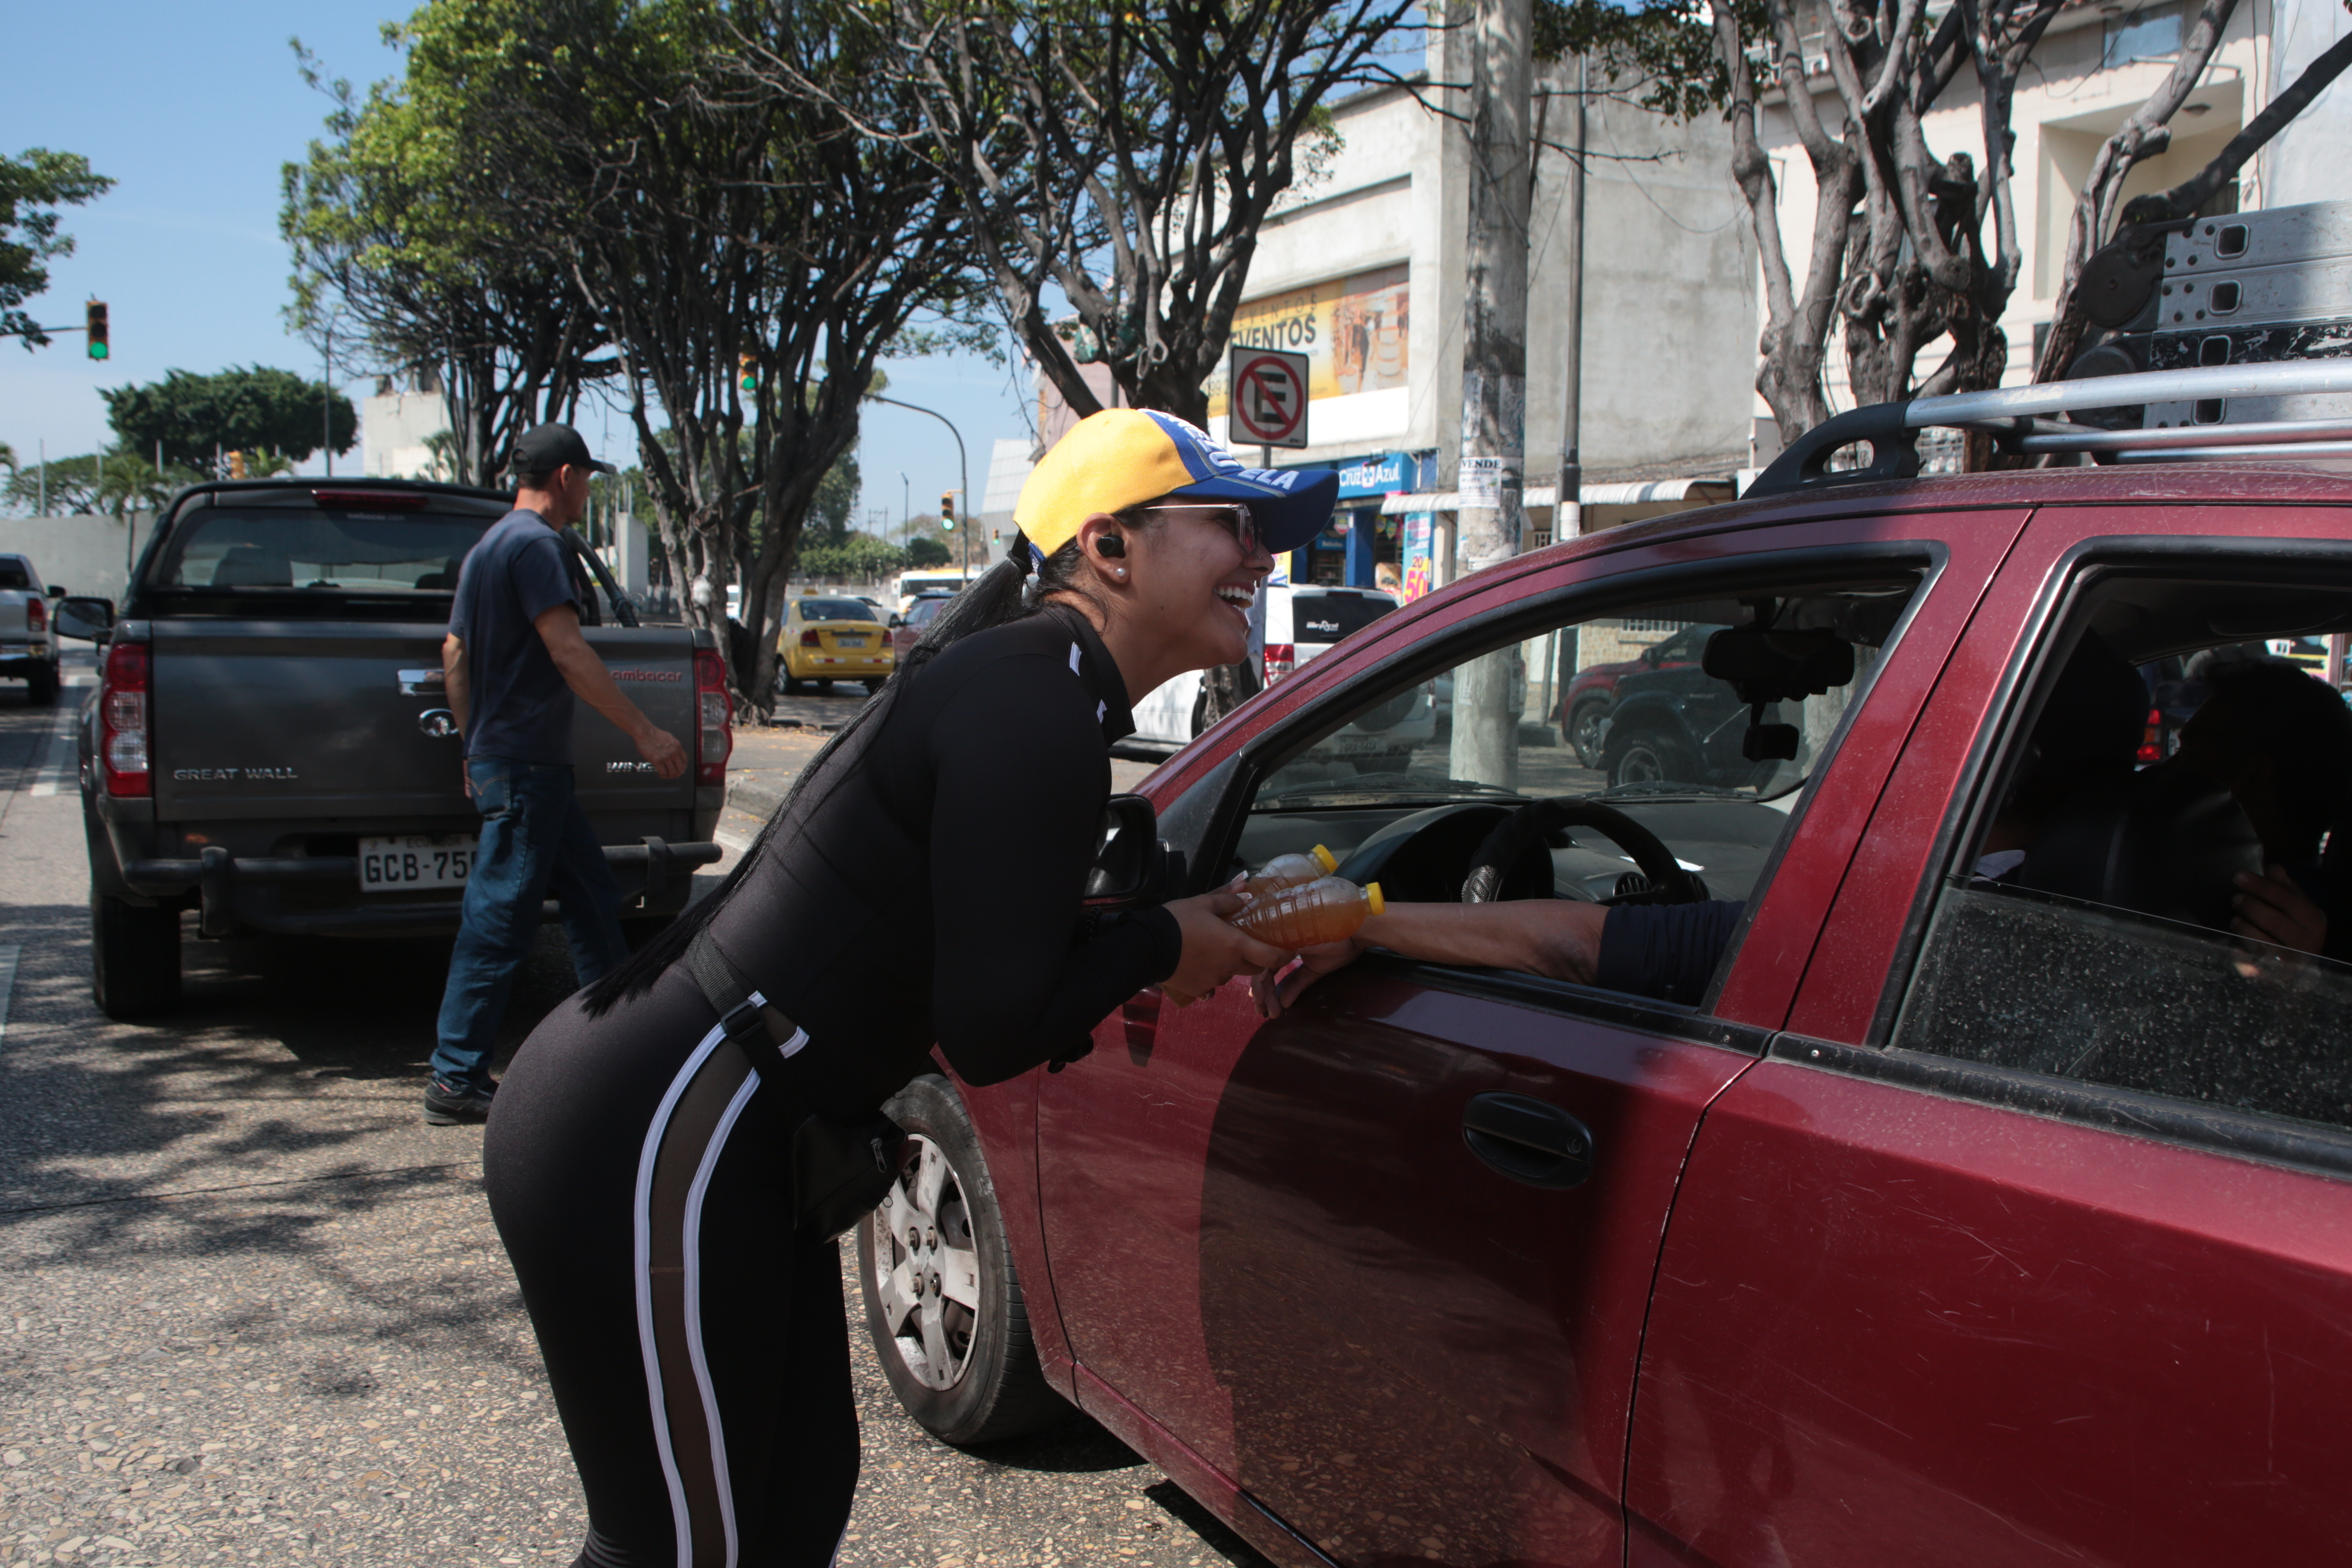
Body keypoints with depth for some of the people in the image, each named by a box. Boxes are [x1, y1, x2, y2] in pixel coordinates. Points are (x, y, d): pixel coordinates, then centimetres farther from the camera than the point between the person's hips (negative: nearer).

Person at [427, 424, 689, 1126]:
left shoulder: (490, 546, 17)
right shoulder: (533, 544, -13)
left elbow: (455, 653, 20)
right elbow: (568, 652, -21)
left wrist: (474, 745, 23)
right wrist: (644, 732, -20)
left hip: (501, 758, 10)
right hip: (526, 764, -10)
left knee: (594, 896, 15)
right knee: (499, 919, -6)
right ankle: (456, 1079, -2)